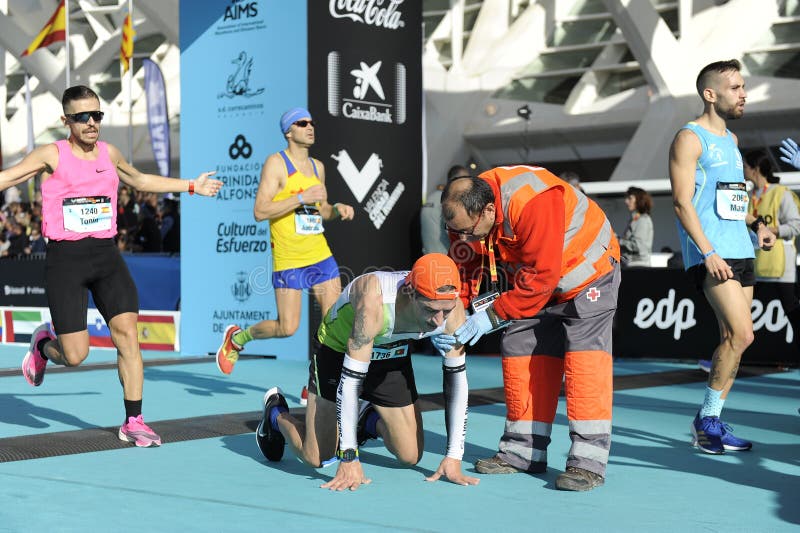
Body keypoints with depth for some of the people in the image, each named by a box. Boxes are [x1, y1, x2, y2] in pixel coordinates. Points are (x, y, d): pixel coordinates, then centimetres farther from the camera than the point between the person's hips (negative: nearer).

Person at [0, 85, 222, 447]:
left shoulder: (110, 154, 11)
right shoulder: (52, 156, -4)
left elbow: (139, 180, 30)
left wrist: (191, 186, 35)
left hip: (106, 254, 4)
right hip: (65, 257, -4)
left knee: (127, 333, -7)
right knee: (75, 356, -6)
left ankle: (133, 421, 3)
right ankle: (43, 344, 31)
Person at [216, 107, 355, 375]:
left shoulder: (317, 166, 14)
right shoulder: (276, 163, -8)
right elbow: (260, 211, -17)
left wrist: (337, 209, 4)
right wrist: (301, 198, -22)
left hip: (321, 256, 6)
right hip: (288, 260, -6)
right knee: (287, 328, -4)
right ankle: (237, 337, 23)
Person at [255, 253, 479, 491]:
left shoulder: (452, 309, -28)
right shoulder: (374, 300, -43)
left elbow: (457, 378, -17)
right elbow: (350, 379, -38)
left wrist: (454, 458, -20)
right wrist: (348, 458, -37)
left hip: (394, 358, 4)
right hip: (338, 352, -4)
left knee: (411, 456, -1)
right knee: (315, 457, -3)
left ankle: (369, 421, 31)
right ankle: (275, 413, 29)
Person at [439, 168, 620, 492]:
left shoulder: (534, 204, -39)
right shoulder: (466, 213, -15)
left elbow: (541, 277, -37)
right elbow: (464, 267, -7)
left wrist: (493, 314, -32)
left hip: (588, 274, -7)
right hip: (533, 279, 8)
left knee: (585, 356, -18)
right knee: (520, 355, 3)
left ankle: (589, 462, -19)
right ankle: (523, 452, 13)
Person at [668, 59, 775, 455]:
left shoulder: (731, 139, 20)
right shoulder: (690, 138, -6)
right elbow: (682, 201, -14)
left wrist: (756, 224, 10)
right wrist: (708, 252, -22)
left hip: (740, 252, 9)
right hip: (710, 254, -9)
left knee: (733, 338, 5)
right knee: (741, 334, -16)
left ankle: (709, 423, 12)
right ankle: (707, 419, -4)